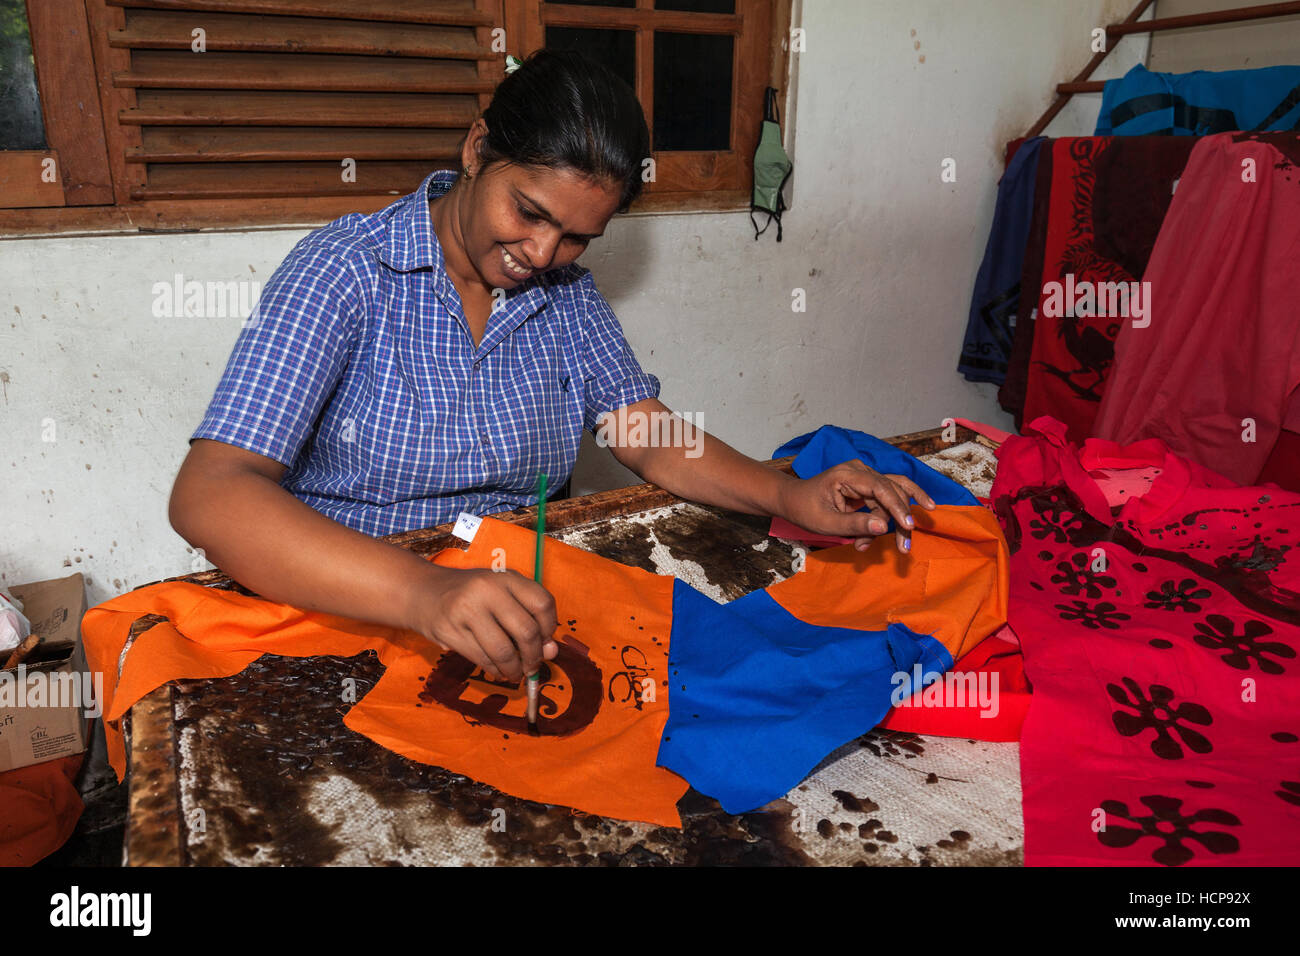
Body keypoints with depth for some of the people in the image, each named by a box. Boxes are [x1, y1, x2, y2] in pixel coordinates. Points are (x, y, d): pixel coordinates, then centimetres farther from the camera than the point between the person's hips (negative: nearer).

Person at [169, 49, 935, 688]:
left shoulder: (568, 294, 6)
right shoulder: (346, 273, -12)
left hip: (515, 620, 5)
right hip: (343, 614, -4)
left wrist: (792, 497, -17)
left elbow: (652, 440, 3)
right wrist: (423, 590, -40)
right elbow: (209, 493, -23)